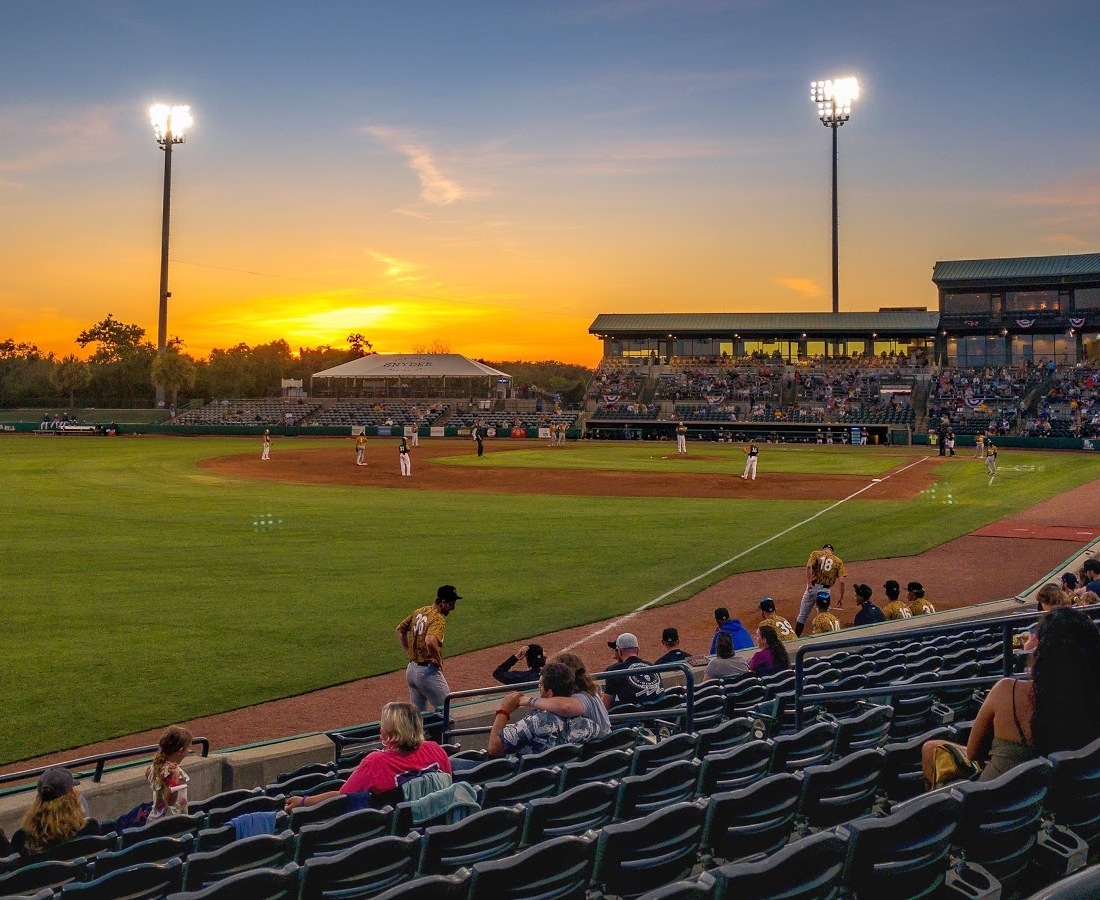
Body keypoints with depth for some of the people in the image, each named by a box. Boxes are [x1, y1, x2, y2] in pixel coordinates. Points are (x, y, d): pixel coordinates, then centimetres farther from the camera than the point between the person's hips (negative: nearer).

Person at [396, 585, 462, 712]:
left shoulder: (418, 612, 8)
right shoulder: (438, 619, -19)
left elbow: (400, 630, 18)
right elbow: (430, 641, -35)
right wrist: (439, 661, -20)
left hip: (411, 669, 8)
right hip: (427, 671, -8)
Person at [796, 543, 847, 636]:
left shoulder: (816, 554, 7)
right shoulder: (838, 561, 10)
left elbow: (809, 566, -15)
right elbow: (841, 581, -1)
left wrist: (808, 583, -18)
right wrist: (841, 598, 3)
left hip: (812, 588, -1)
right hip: (826, 591, 1)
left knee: (802, 615, 12)